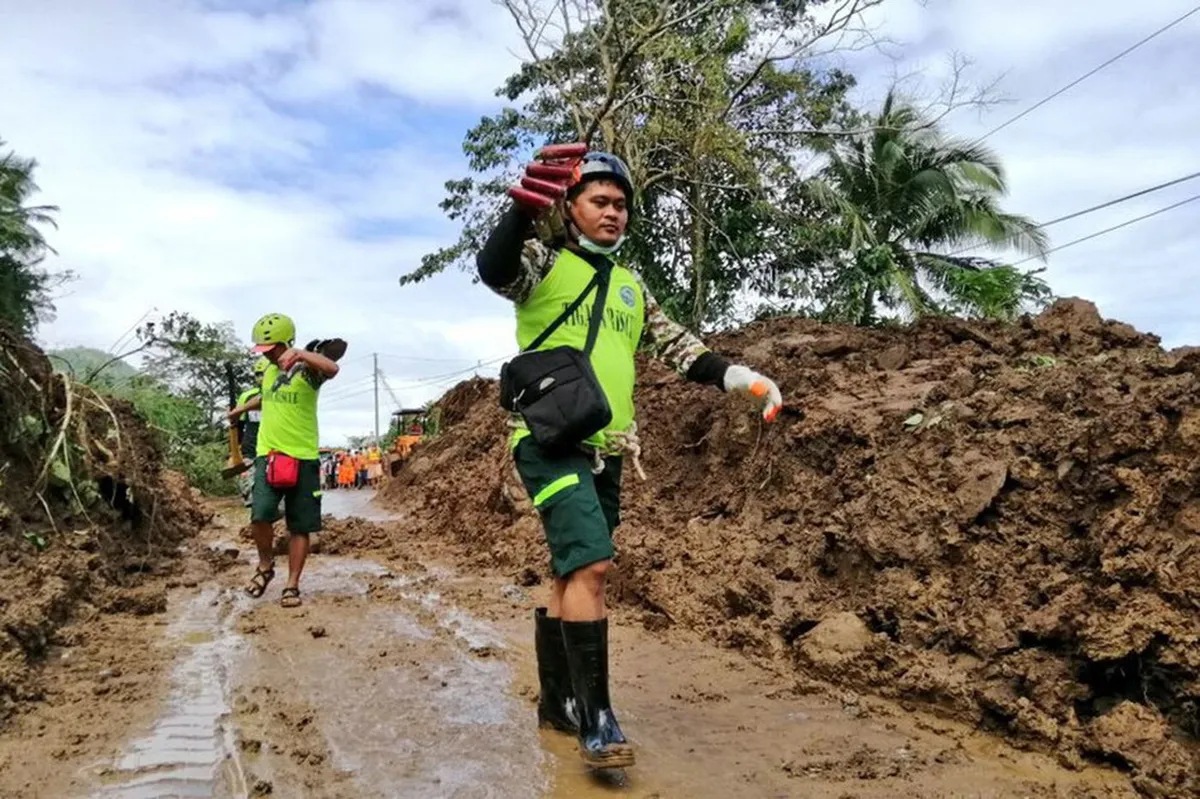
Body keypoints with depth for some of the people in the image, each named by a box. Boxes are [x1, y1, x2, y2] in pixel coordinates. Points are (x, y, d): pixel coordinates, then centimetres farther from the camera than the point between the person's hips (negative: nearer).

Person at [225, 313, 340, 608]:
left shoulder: (306, 370, -9)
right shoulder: (269, 370, 12)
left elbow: (332, 369, -34)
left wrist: (300, 354, -44)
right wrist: (242, 408, 49)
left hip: (302, 458, -4)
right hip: (268, 455, 4)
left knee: (299, 527, 3)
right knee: (260, 517, -12)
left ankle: (292, 586, 14)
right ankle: (266, 566, 15)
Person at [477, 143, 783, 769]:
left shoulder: (631, 285, 17)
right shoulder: (543, 261, -1)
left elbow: (675, 346, 14)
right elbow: (493, 268, -23)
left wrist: (738, 376, 0)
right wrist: (527, 205, -41)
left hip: (604, 451, 7)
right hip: (551, 441, -6)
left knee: (572, 573, 14)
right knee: (592, 566, -20)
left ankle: (556, 701, 27)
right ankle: (595, 717, -9)